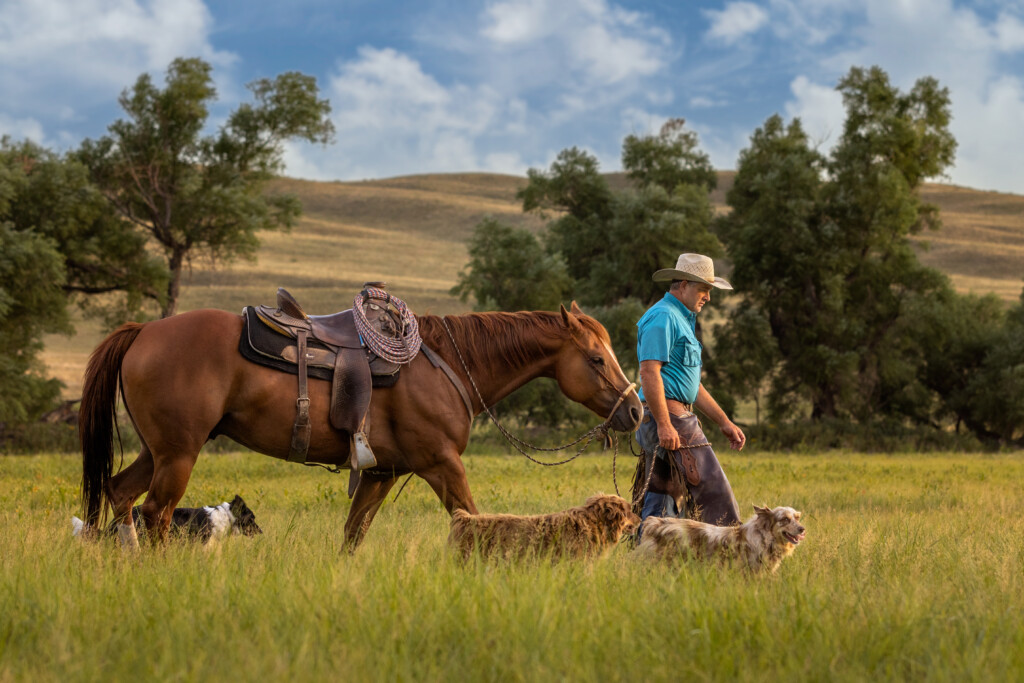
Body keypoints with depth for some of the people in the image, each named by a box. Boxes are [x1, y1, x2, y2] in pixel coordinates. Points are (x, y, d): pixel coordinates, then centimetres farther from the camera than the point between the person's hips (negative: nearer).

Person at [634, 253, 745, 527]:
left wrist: (724, 423, 23)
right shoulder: (662, 317, -11)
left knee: (661, 500, 8)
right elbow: (649, 372, -20)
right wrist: (664, 425, -26)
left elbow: (690, 383, 27)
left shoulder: (682, 320, 23)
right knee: (712, 486, -7)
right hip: (669, 416, -11)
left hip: (670, 421, 11)